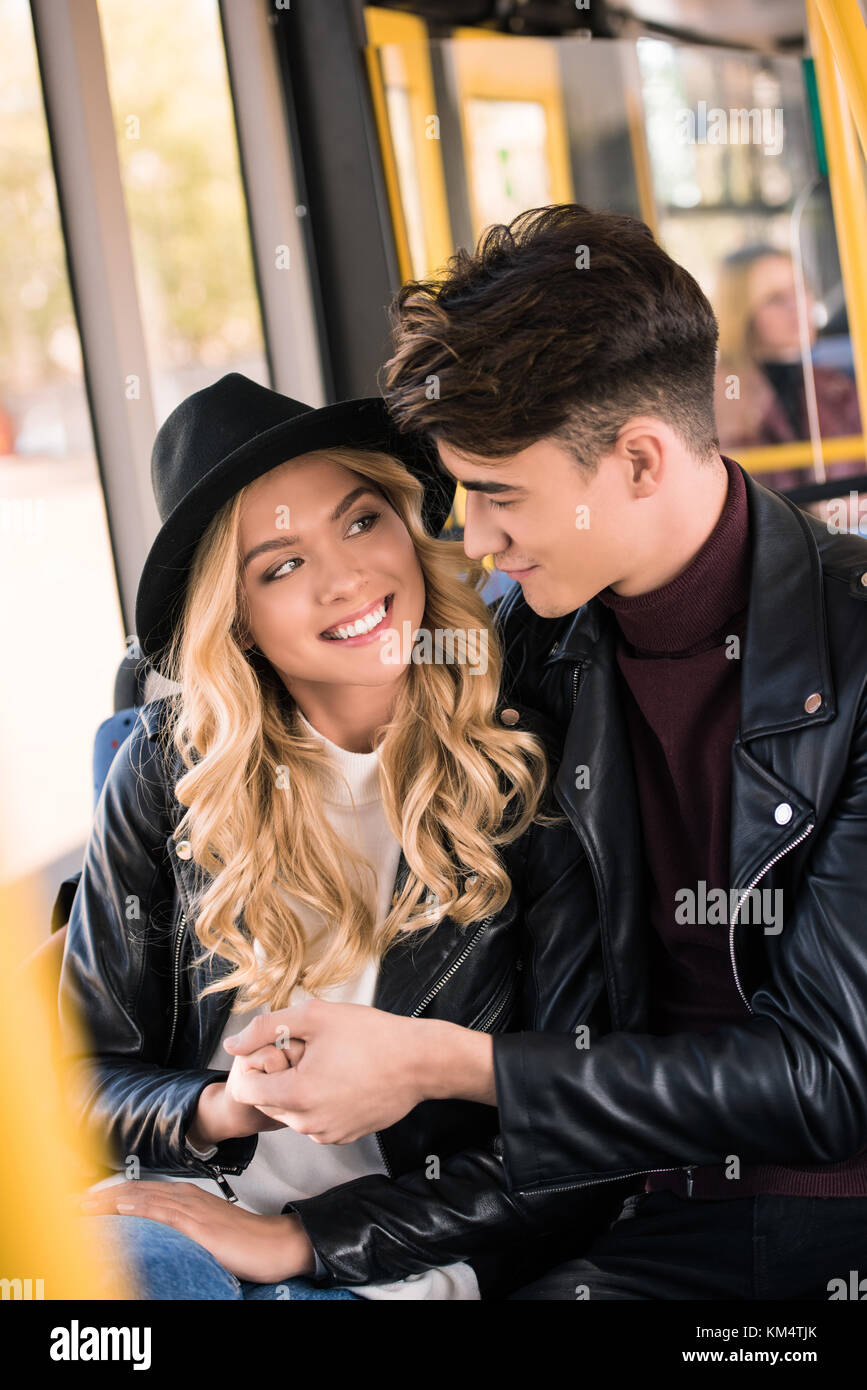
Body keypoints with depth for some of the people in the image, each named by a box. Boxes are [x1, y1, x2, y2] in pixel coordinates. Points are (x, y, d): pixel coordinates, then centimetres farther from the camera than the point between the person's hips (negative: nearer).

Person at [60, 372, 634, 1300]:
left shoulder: (532, 771, -4)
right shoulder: (171, 767, 2)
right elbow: (86, 1076, 8)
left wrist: (300, 1239, -13)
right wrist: (217, 1111, -15)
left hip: (405, 1257, -1)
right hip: (185, 1216, 1)